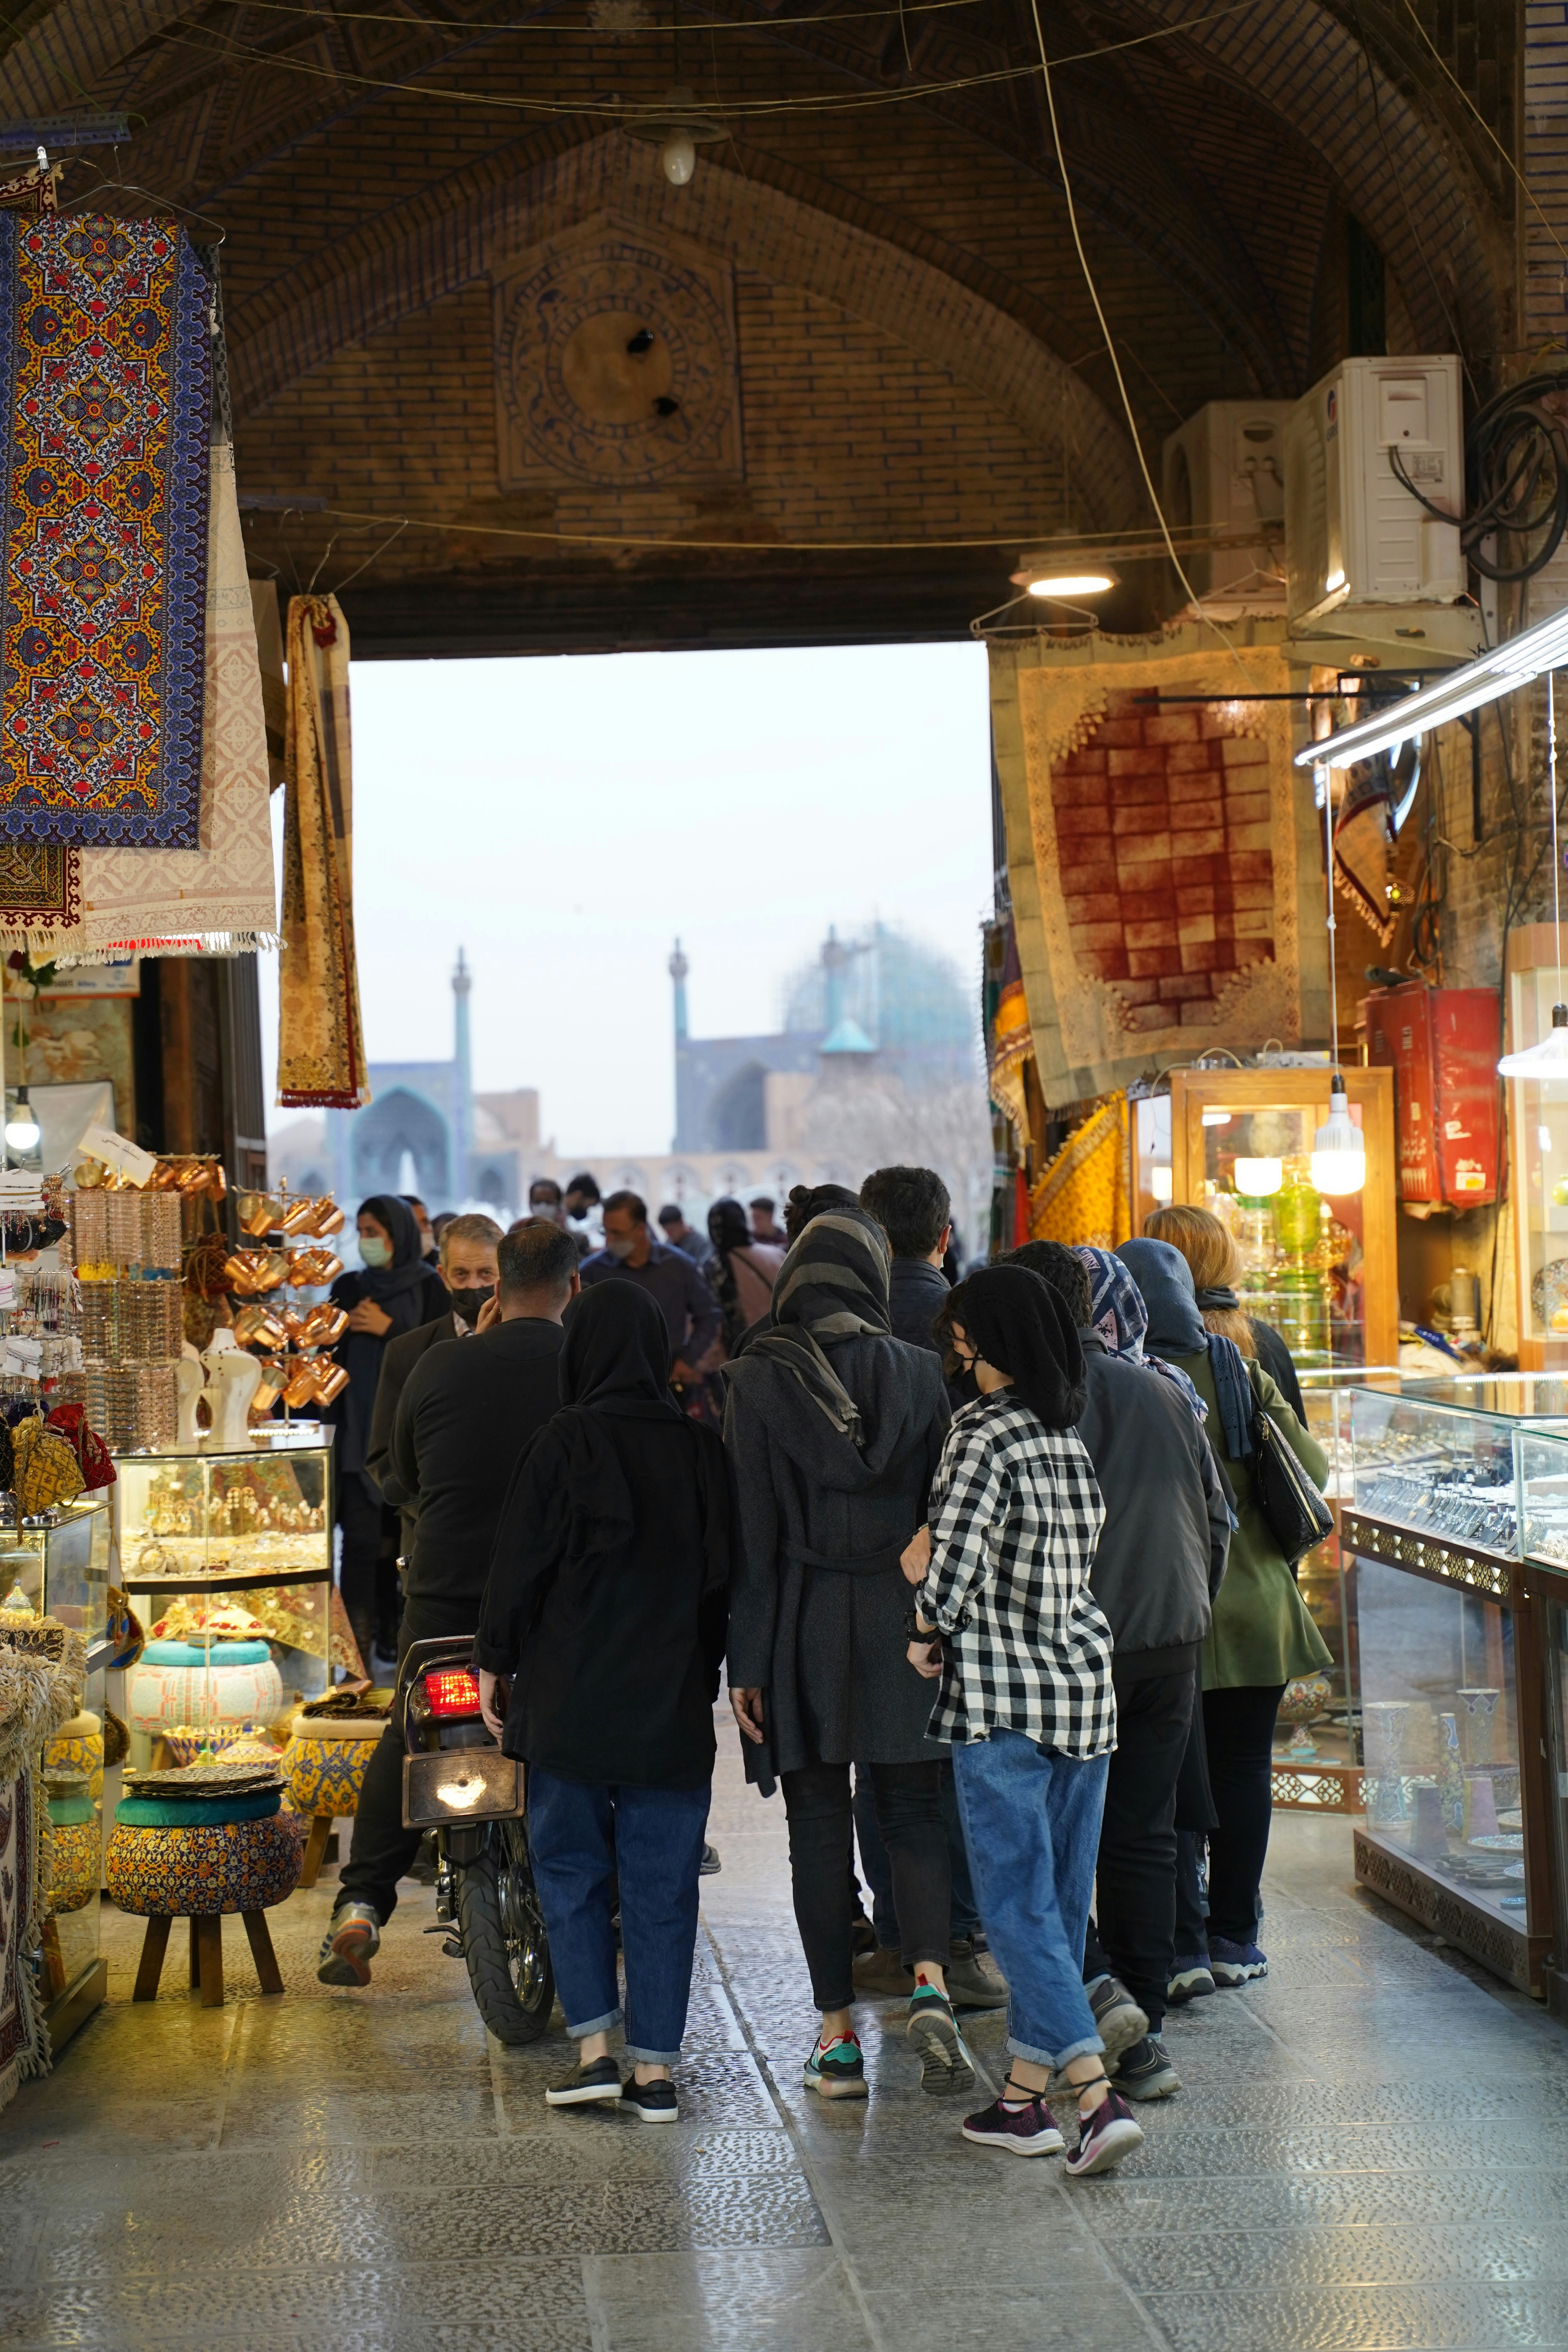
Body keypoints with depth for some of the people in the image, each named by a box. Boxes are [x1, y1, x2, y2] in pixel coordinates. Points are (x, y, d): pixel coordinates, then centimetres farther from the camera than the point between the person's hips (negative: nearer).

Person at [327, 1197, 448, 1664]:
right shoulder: (349, 1288, 11)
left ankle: (394, 1632, 8)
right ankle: (359, 1647, -6)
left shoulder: (428, 1288, 1)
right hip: (359, 1429, 2)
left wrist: (388, 1329, -10)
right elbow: (332, 1354, 14)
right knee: (362, 1537, -6)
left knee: (405, 1534, -2)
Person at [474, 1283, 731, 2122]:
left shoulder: (567, 1442, -10)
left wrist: (494, 1663, 4)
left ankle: (594, 2048, 4)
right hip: (674, 1706, 3)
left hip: (571, 1697, -3)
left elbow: (520, 1558, -8)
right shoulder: (701, 1449, 1)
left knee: (571, 1867, 10)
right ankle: (655, 2068, 9)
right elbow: (723, 1572, 7)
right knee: (662, 1885, 7)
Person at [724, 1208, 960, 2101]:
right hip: (902, 1621, 1)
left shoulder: (758, 1379, -5)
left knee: (820, 1826, 7)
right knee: (915, 1813, 11)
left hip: (802, 1624, -1)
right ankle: (931, 1983, -10)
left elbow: (753, 1531, -6)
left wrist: (746, 1661, -3)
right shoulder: (919, 1373, 0)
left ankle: (839, 2034, 9)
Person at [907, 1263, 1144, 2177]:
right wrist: (935, 1566, 4)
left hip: (1003, 1691, -7)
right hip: (1088, 1681, 7)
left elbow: (954, 1557, -21)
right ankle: (1026, 2097, 20)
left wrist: (927, 1631, -1)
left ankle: (1098, 2094, -14)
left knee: (1020, 1904, -4)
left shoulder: (986, 1432, -13)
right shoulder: (1077, 1430, 9)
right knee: (1061, 1900, 12)